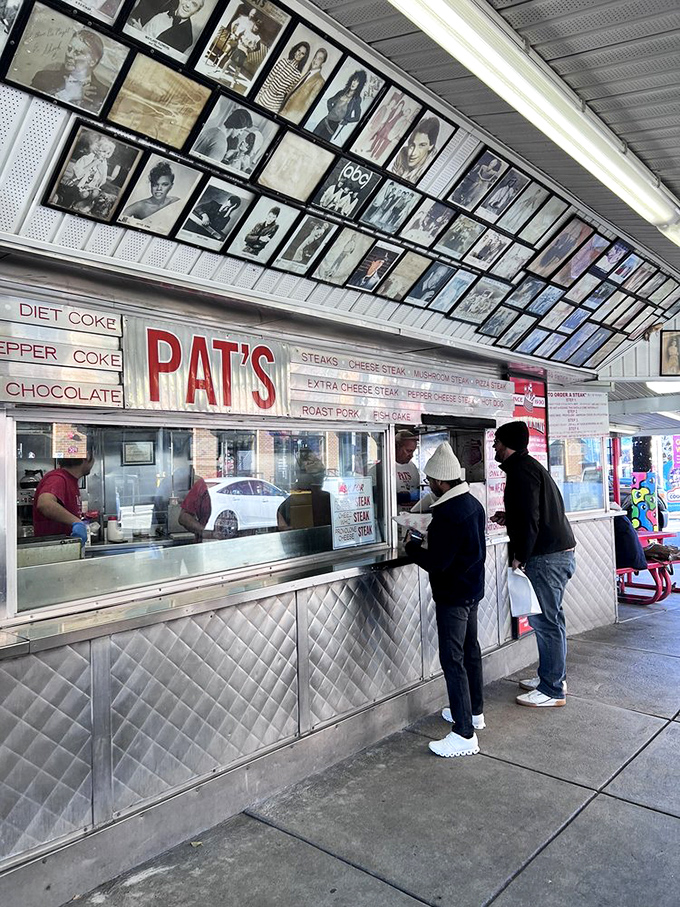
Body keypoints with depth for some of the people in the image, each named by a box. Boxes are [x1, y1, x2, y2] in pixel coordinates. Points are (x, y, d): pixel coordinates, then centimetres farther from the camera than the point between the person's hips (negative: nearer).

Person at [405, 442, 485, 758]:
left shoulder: (447, 514, -25)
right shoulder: (473, 503, 5)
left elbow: (436, 562, -24)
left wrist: (412, 546, -7)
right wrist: (427, 540, 10)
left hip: (452, 595, -10)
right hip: (472, 589, 10)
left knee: (452, 660, -4)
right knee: (470, 651, 21)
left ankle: (464, 735, 2)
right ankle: (474, 712, 38)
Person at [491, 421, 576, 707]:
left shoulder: (520, 470, -15)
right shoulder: (529, 465, 18)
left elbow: (529, 519, -21)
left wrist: (519, 557, -13)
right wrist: (509, 518, 17)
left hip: (546, 557, -11)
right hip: (561, 551, 11)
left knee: (545, 621, -3)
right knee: (549, 618, 18)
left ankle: (552, 690, 7)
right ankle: (553, 677, 29)